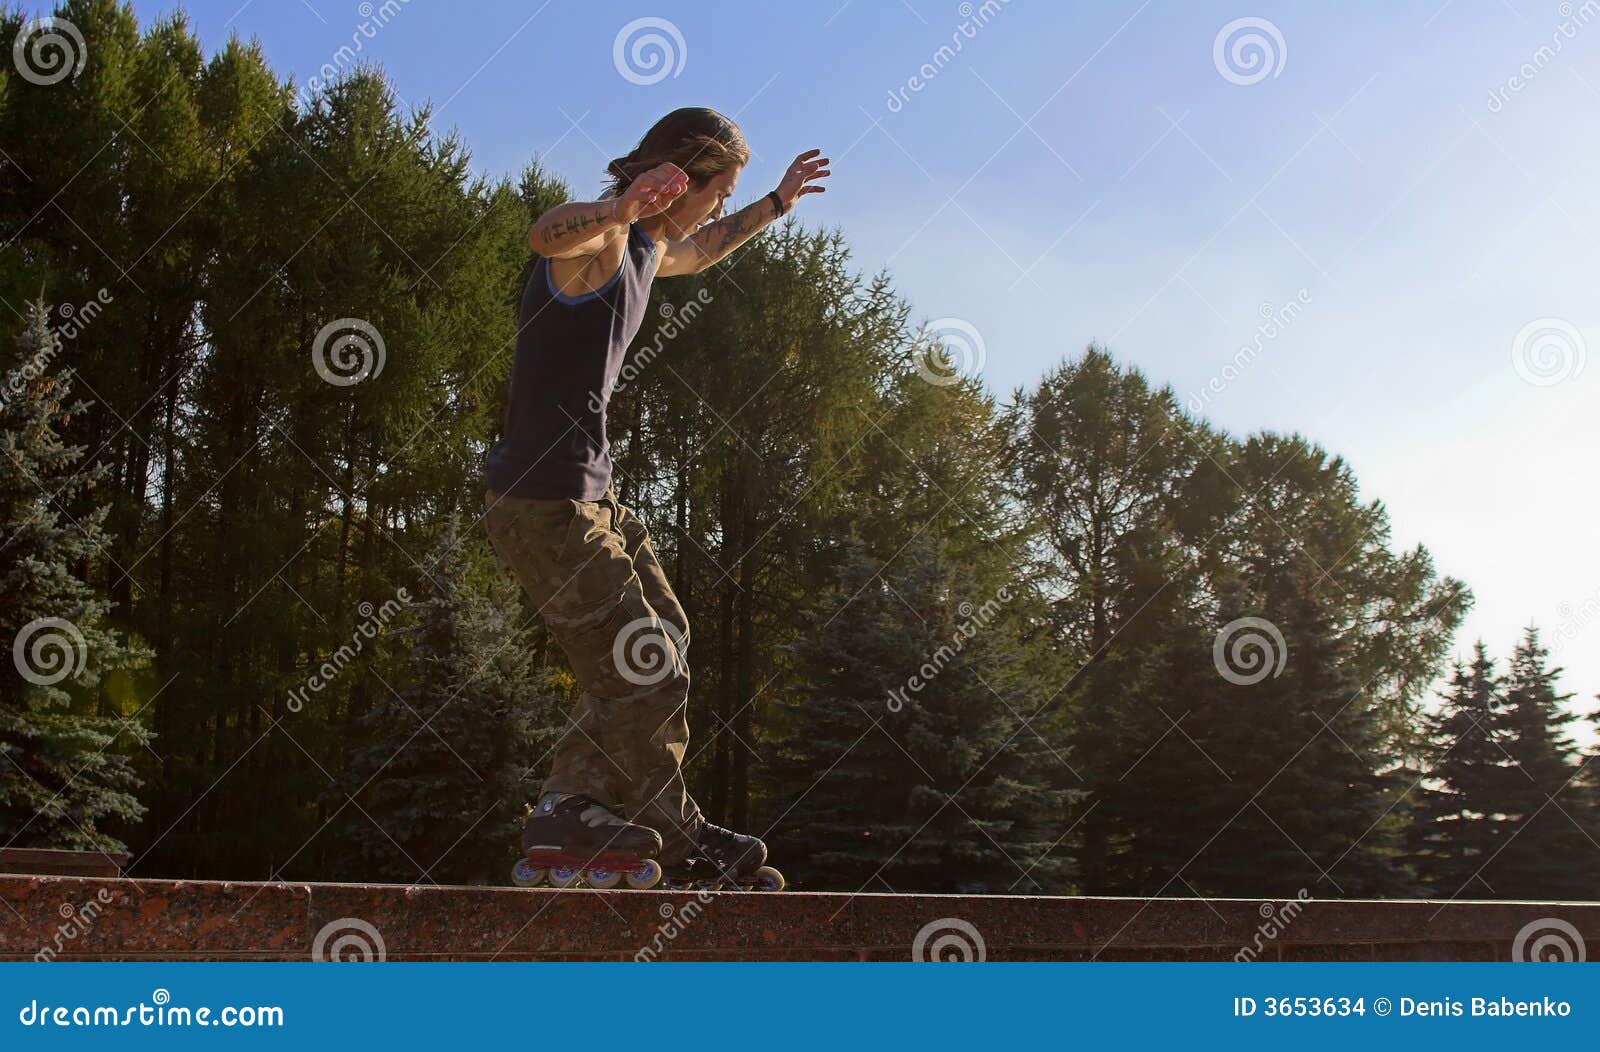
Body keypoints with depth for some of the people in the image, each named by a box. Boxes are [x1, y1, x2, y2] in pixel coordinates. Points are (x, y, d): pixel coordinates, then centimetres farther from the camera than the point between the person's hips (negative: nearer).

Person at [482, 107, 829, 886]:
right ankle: (676, 833, 14)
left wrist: (776, 204, 43)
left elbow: (698, 253, 41)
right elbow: (546, 235, -40)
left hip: (588, 493, 11)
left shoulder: (645, 246, 16)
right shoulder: (599, 232, -14)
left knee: (663, 637, 16)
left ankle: (571, 806, 17)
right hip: (544, 500, -11)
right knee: (645, 670, -5)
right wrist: (622, 208, -60)